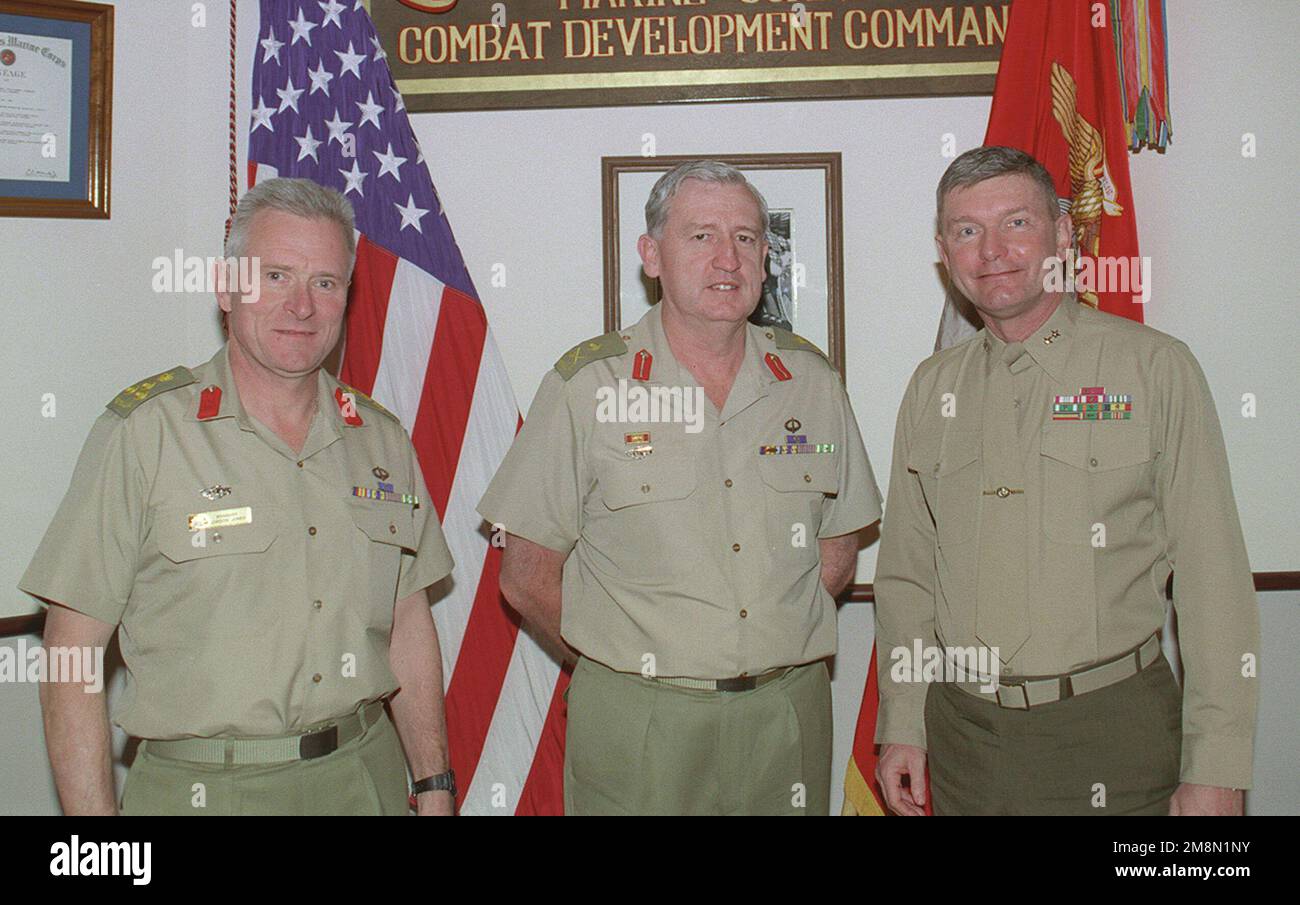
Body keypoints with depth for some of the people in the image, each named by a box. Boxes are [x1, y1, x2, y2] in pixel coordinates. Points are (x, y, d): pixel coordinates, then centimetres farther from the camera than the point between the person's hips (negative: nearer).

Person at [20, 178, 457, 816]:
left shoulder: (382, 439, 3)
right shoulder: (142, 432, -10)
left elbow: (409, 623, 8)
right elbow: (72, 653, -11)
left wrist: (435, 786, 6)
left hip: (366, 778, 4)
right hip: (203, 788, -3)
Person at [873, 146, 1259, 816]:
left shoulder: (1155, 368, -6)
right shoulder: (932, 388, 5)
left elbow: (1213, 578, -7)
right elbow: (906, 573, 9)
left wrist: (1215, 770, -9)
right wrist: (903, 724, 5)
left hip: (1111, 728, -3)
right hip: (963, 729, 3)